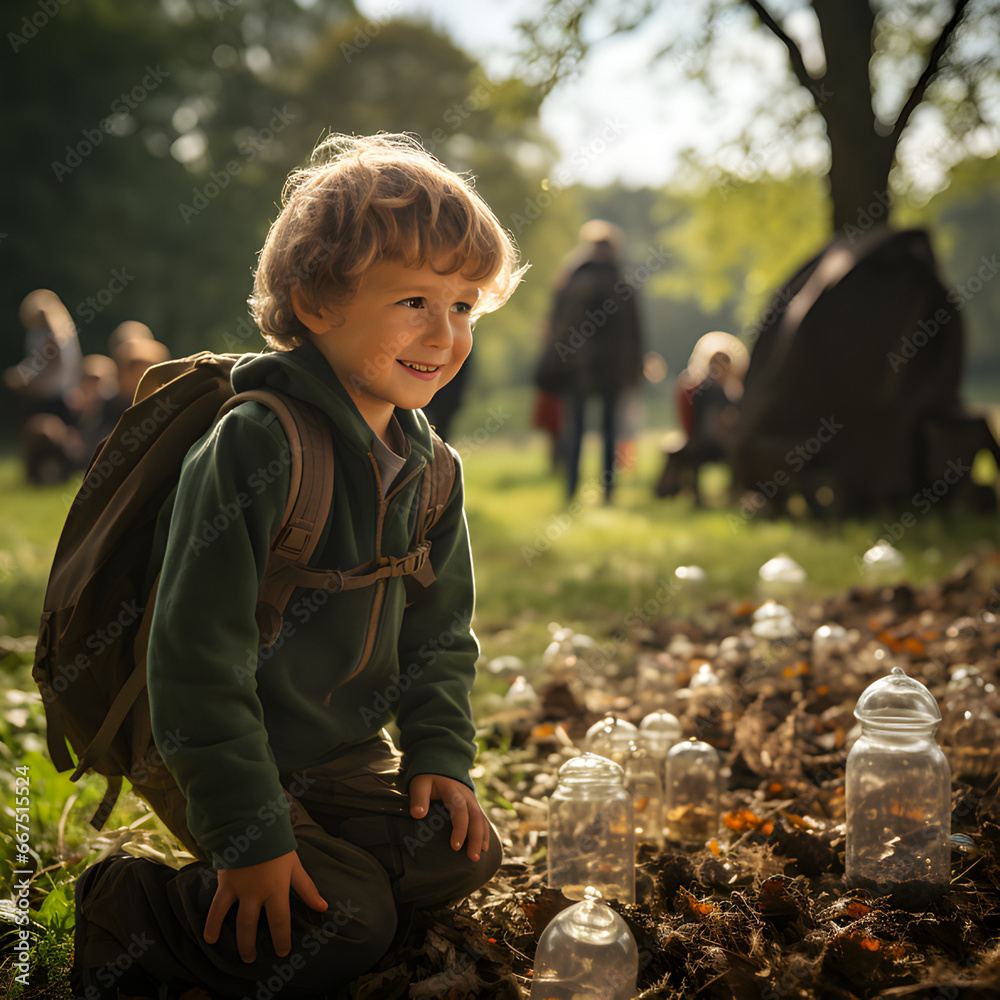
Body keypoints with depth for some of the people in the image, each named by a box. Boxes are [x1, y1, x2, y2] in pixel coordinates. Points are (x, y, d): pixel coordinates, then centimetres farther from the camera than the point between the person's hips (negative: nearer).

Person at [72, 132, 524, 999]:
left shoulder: (428, 468, 0)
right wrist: (251, 833, -25)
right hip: (233, 758, -7)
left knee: (465, 854, -5)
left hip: (349, 752, 7)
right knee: (350, 926, -17)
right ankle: (126, 910, 0)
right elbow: (200, 657, -26)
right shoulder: (252, 448, -25)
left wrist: (441, 755, -2)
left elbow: (439, 634, 12)